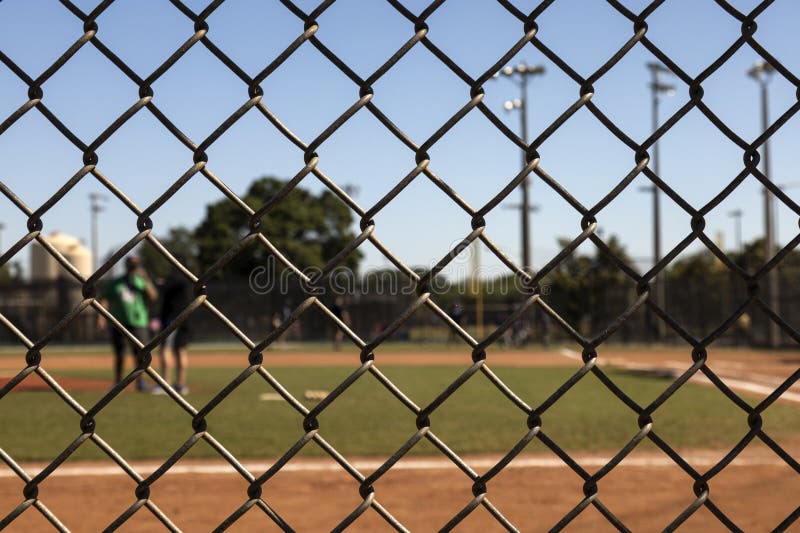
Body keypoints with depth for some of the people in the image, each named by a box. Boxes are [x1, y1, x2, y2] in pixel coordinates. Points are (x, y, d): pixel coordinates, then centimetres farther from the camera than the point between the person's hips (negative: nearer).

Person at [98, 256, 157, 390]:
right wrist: (101, 317, -11)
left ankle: (140, 381, 0)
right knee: (119, 354, 4)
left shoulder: (142, 282, 9)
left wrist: (146, 281, -17)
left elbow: (153, 296, -6)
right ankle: (117, 382, 12)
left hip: (138, 323, 0)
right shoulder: (114, 283, 9)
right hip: (119, 324, 0)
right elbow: (104, 300, 3)